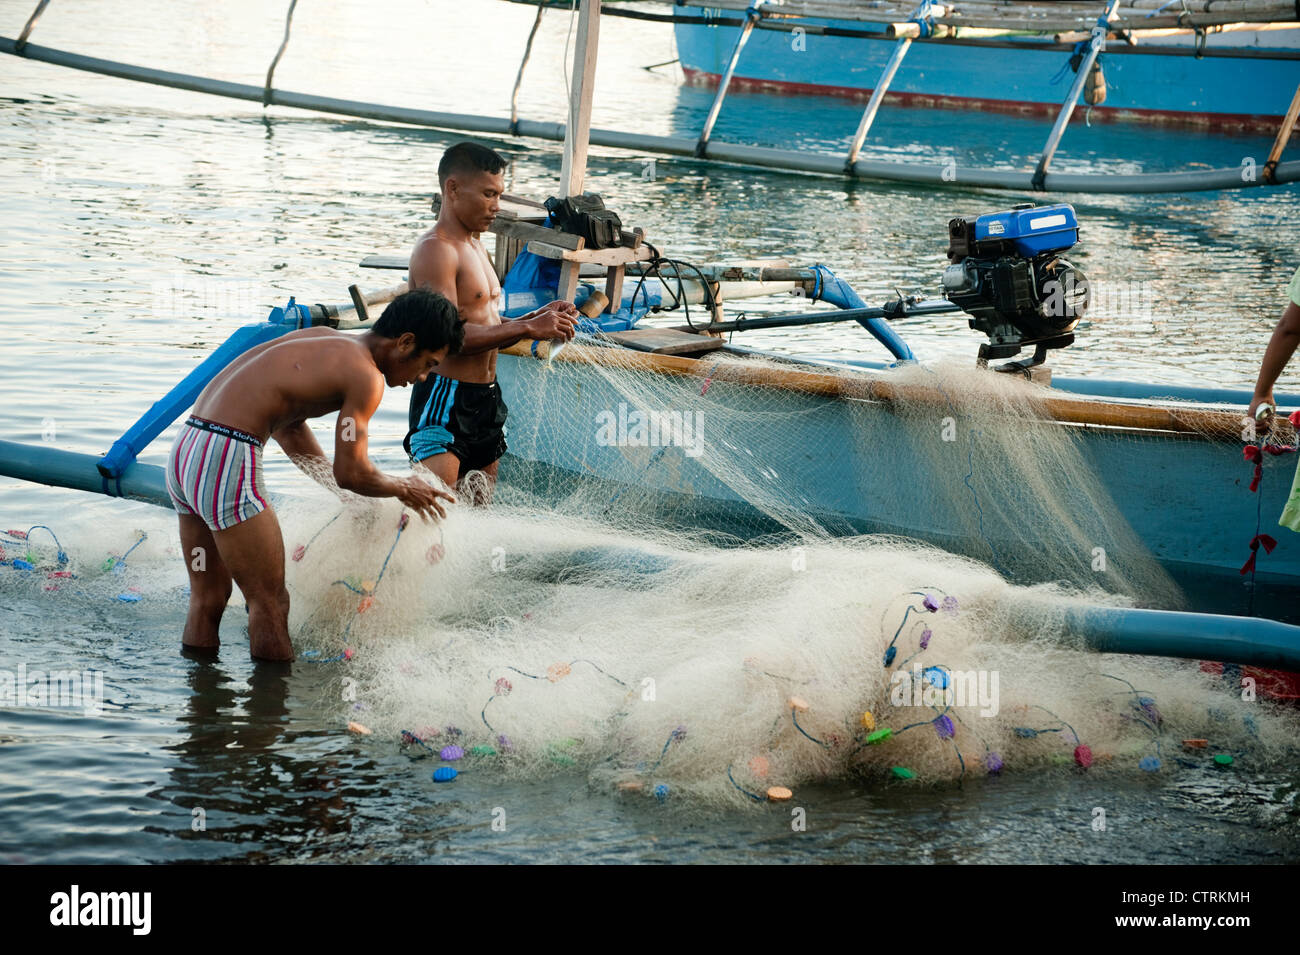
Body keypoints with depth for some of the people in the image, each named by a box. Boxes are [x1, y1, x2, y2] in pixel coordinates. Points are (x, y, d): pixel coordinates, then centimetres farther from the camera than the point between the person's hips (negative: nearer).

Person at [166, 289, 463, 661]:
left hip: (184, 449, 9)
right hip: (226, 460, -9)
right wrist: (404, 489, 11)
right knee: (270, 603, 0)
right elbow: (350, 473, -8)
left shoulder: (324, 339, 20)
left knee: (208, 601, 18)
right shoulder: (366, 375, -7)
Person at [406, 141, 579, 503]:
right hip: (446, 396, -10)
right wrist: (528, 328, -20)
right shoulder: (435, 250, -13)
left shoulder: (475, 247, 18)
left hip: (486, 397, 10)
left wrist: (540, 317, 4)